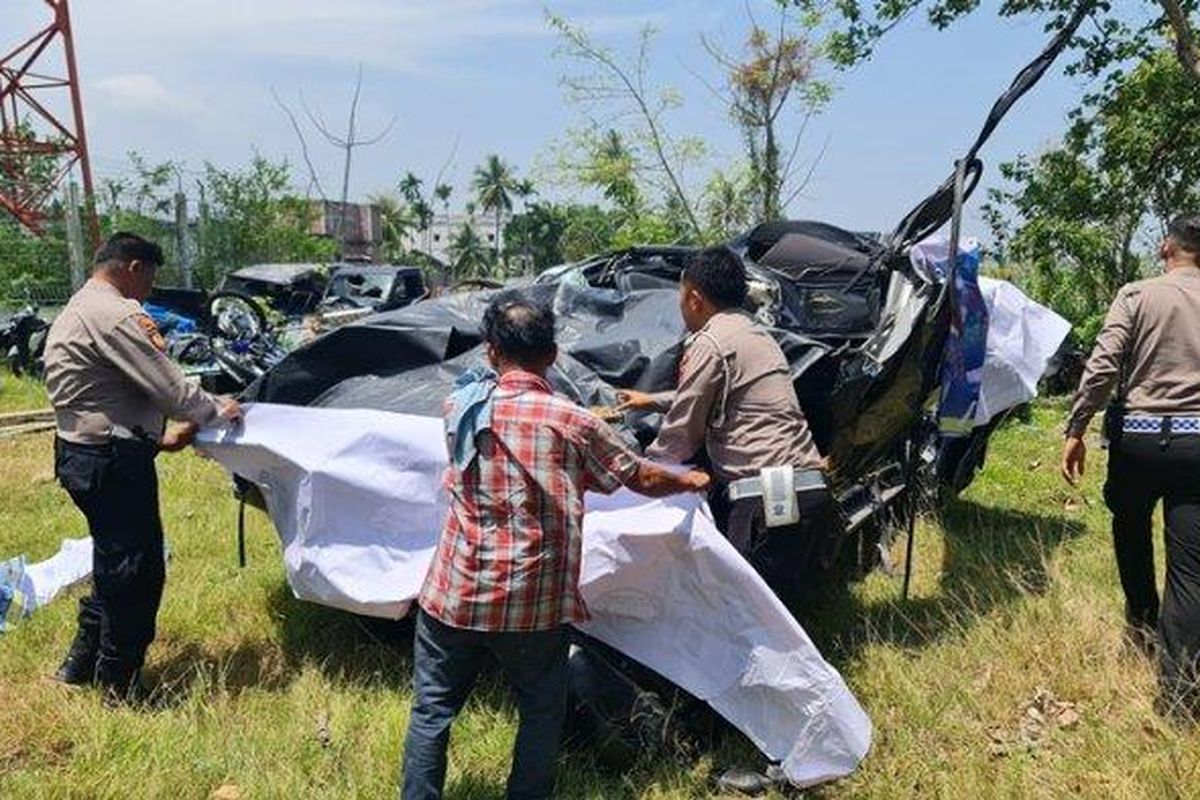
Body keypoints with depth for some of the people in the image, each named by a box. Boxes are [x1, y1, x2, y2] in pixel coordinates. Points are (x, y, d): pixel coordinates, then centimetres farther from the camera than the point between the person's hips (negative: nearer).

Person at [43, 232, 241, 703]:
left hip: (81, 453, 11)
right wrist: (215, 410, -2)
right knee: (136, 572, 1)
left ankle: (83, 661, 34)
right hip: (111, 461, -11)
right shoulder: (113, 314, -17)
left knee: (115, 562, 22)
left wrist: (157, 437, 18)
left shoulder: (77, 312, 18)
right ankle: (118, 684, 13)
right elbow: (166, 385, -18)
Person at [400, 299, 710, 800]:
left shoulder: (460, 406, -1)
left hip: (454, 593, 2)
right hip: (533, 604, -2)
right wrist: (690, 481, 25)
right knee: (541, 713, 20)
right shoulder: (571, 423, -8)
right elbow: (642, 478, 4)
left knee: (432, 709, 16)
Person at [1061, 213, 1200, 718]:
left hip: (1138, 435, -1)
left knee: (1131, 532, 25)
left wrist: (1076, 430, -6)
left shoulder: (1137, 295, -2)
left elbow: (1102, 367, -11)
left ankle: (1144, 624, 42)